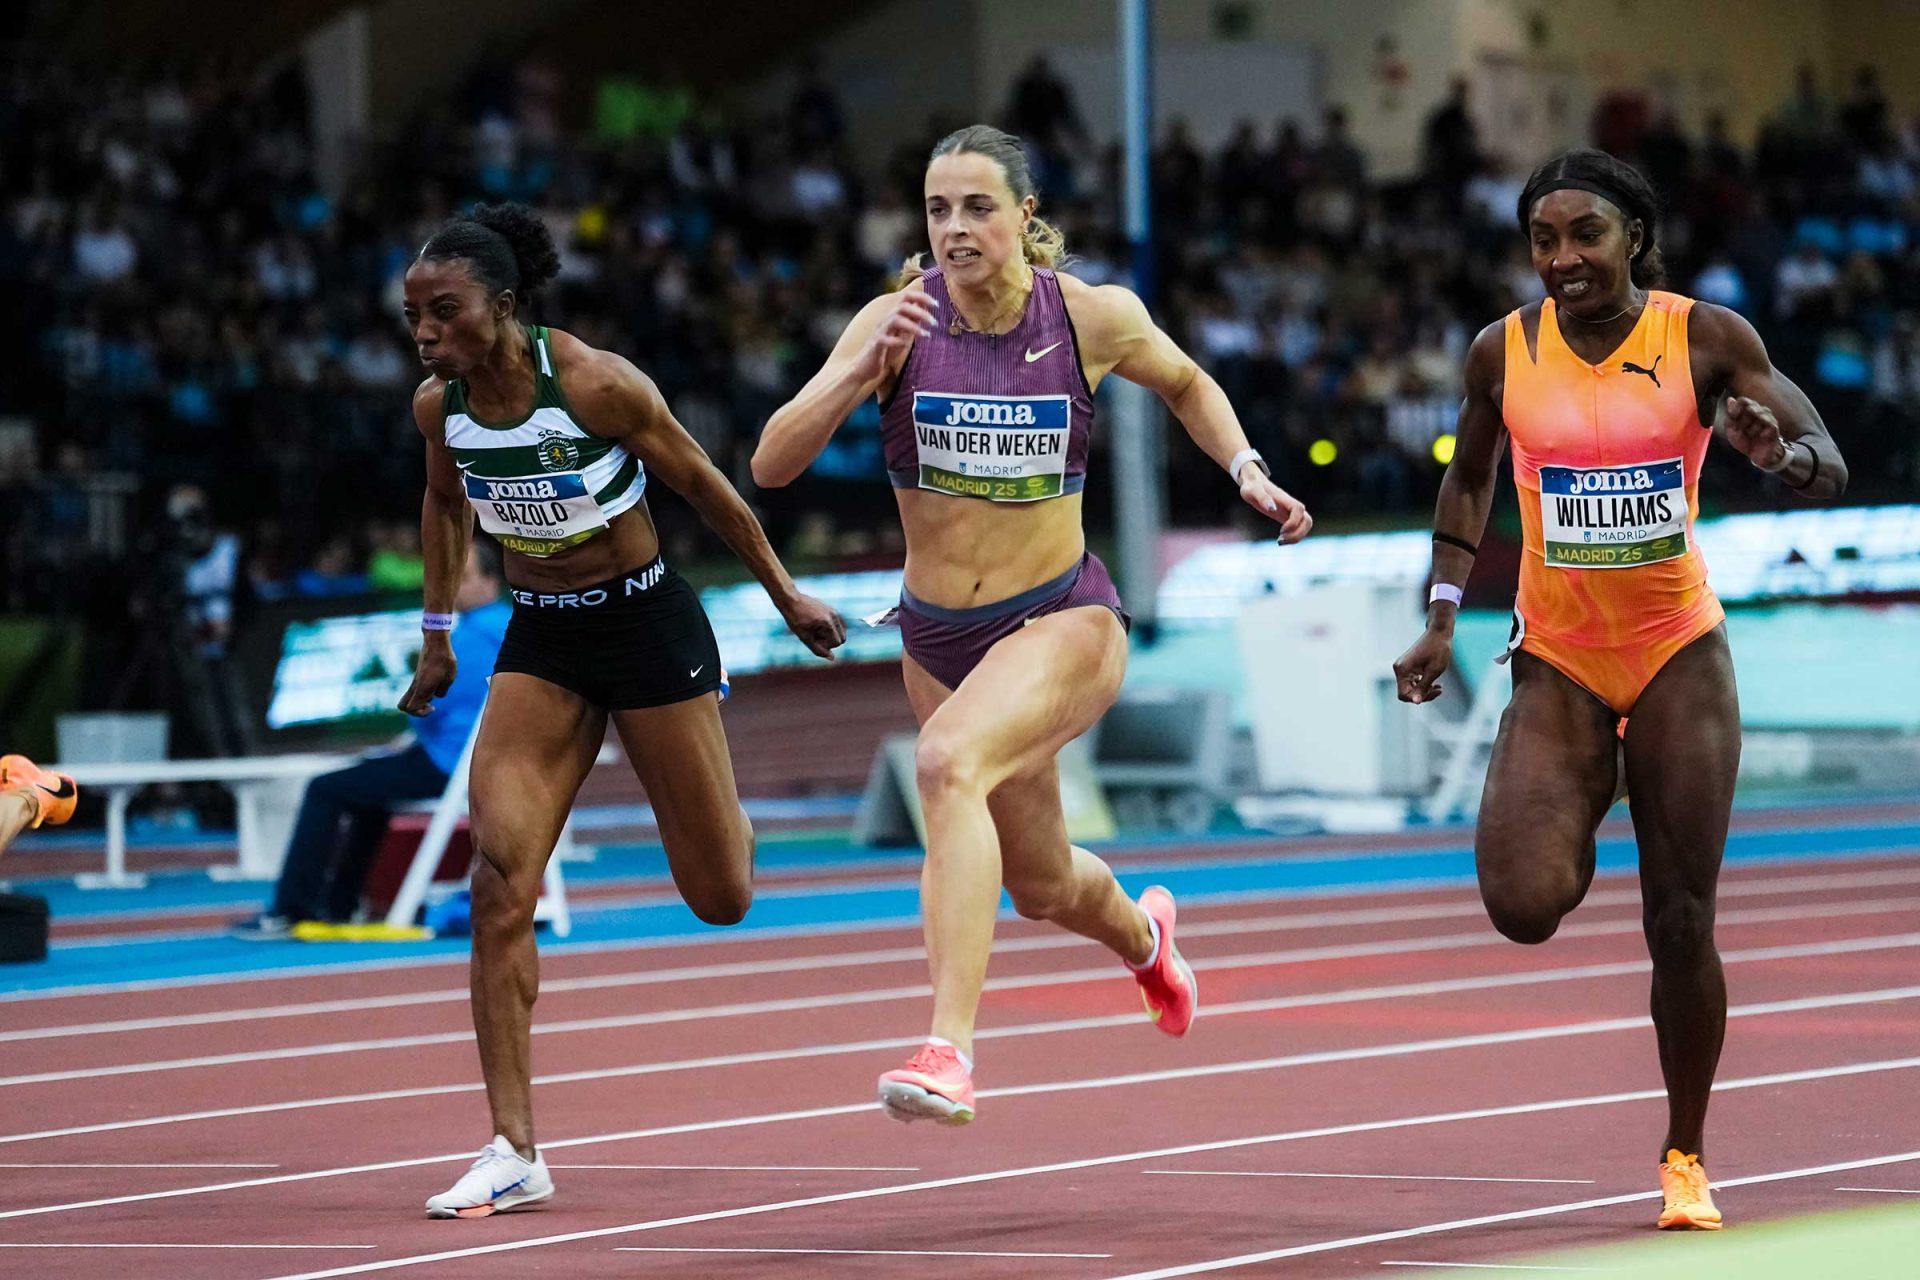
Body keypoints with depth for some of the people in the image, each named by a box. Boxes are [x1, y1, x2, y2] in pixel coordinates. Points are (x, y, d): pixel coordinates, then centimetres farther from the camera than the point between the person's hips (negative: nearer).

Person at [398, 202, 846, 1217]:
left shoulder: (598, 387, -23)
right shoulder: (438, 407, -8)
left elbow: (703, 486, -8)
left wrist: (787, 597, 2)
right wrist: (437, 636, 21)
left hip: (647, 627, -4)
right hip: (539, 643, 4)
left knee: (722, 898, 4)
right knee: (500, 877, -16)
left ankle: (735, 819, 45)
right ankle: (514, 1151, -14)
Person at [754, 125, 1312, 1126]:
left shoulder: (1093, 318, -9)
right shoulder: (901, 319, -10)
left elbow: (1185, 383, 14)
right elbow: (772, 464, -17)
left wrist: (1247, 471, -1)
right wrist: (865, 369, -30)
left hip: (1064, 620, -3)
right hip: (936, 635, 4)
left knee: (949, 762, -35)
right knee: (1039, 884, 21)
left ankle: (949, 1051, -39)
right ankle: (1143, 935, 59)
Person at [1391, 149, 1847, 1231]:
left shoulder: (1707, 338, -7)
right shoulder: (1505, 352, -3)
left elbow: (1831, 466, -7)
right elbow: (1469, 481, 15)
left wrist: (1778, 453, -31)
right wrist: (1443, 619, 6)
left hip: (1679, 652, -1)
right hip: (1557, 659, 1)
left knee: (1682, 923, -1)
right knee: (1525, 906, -18)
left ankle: (1686, 1157, 18)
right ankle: (1583, 822, 20)